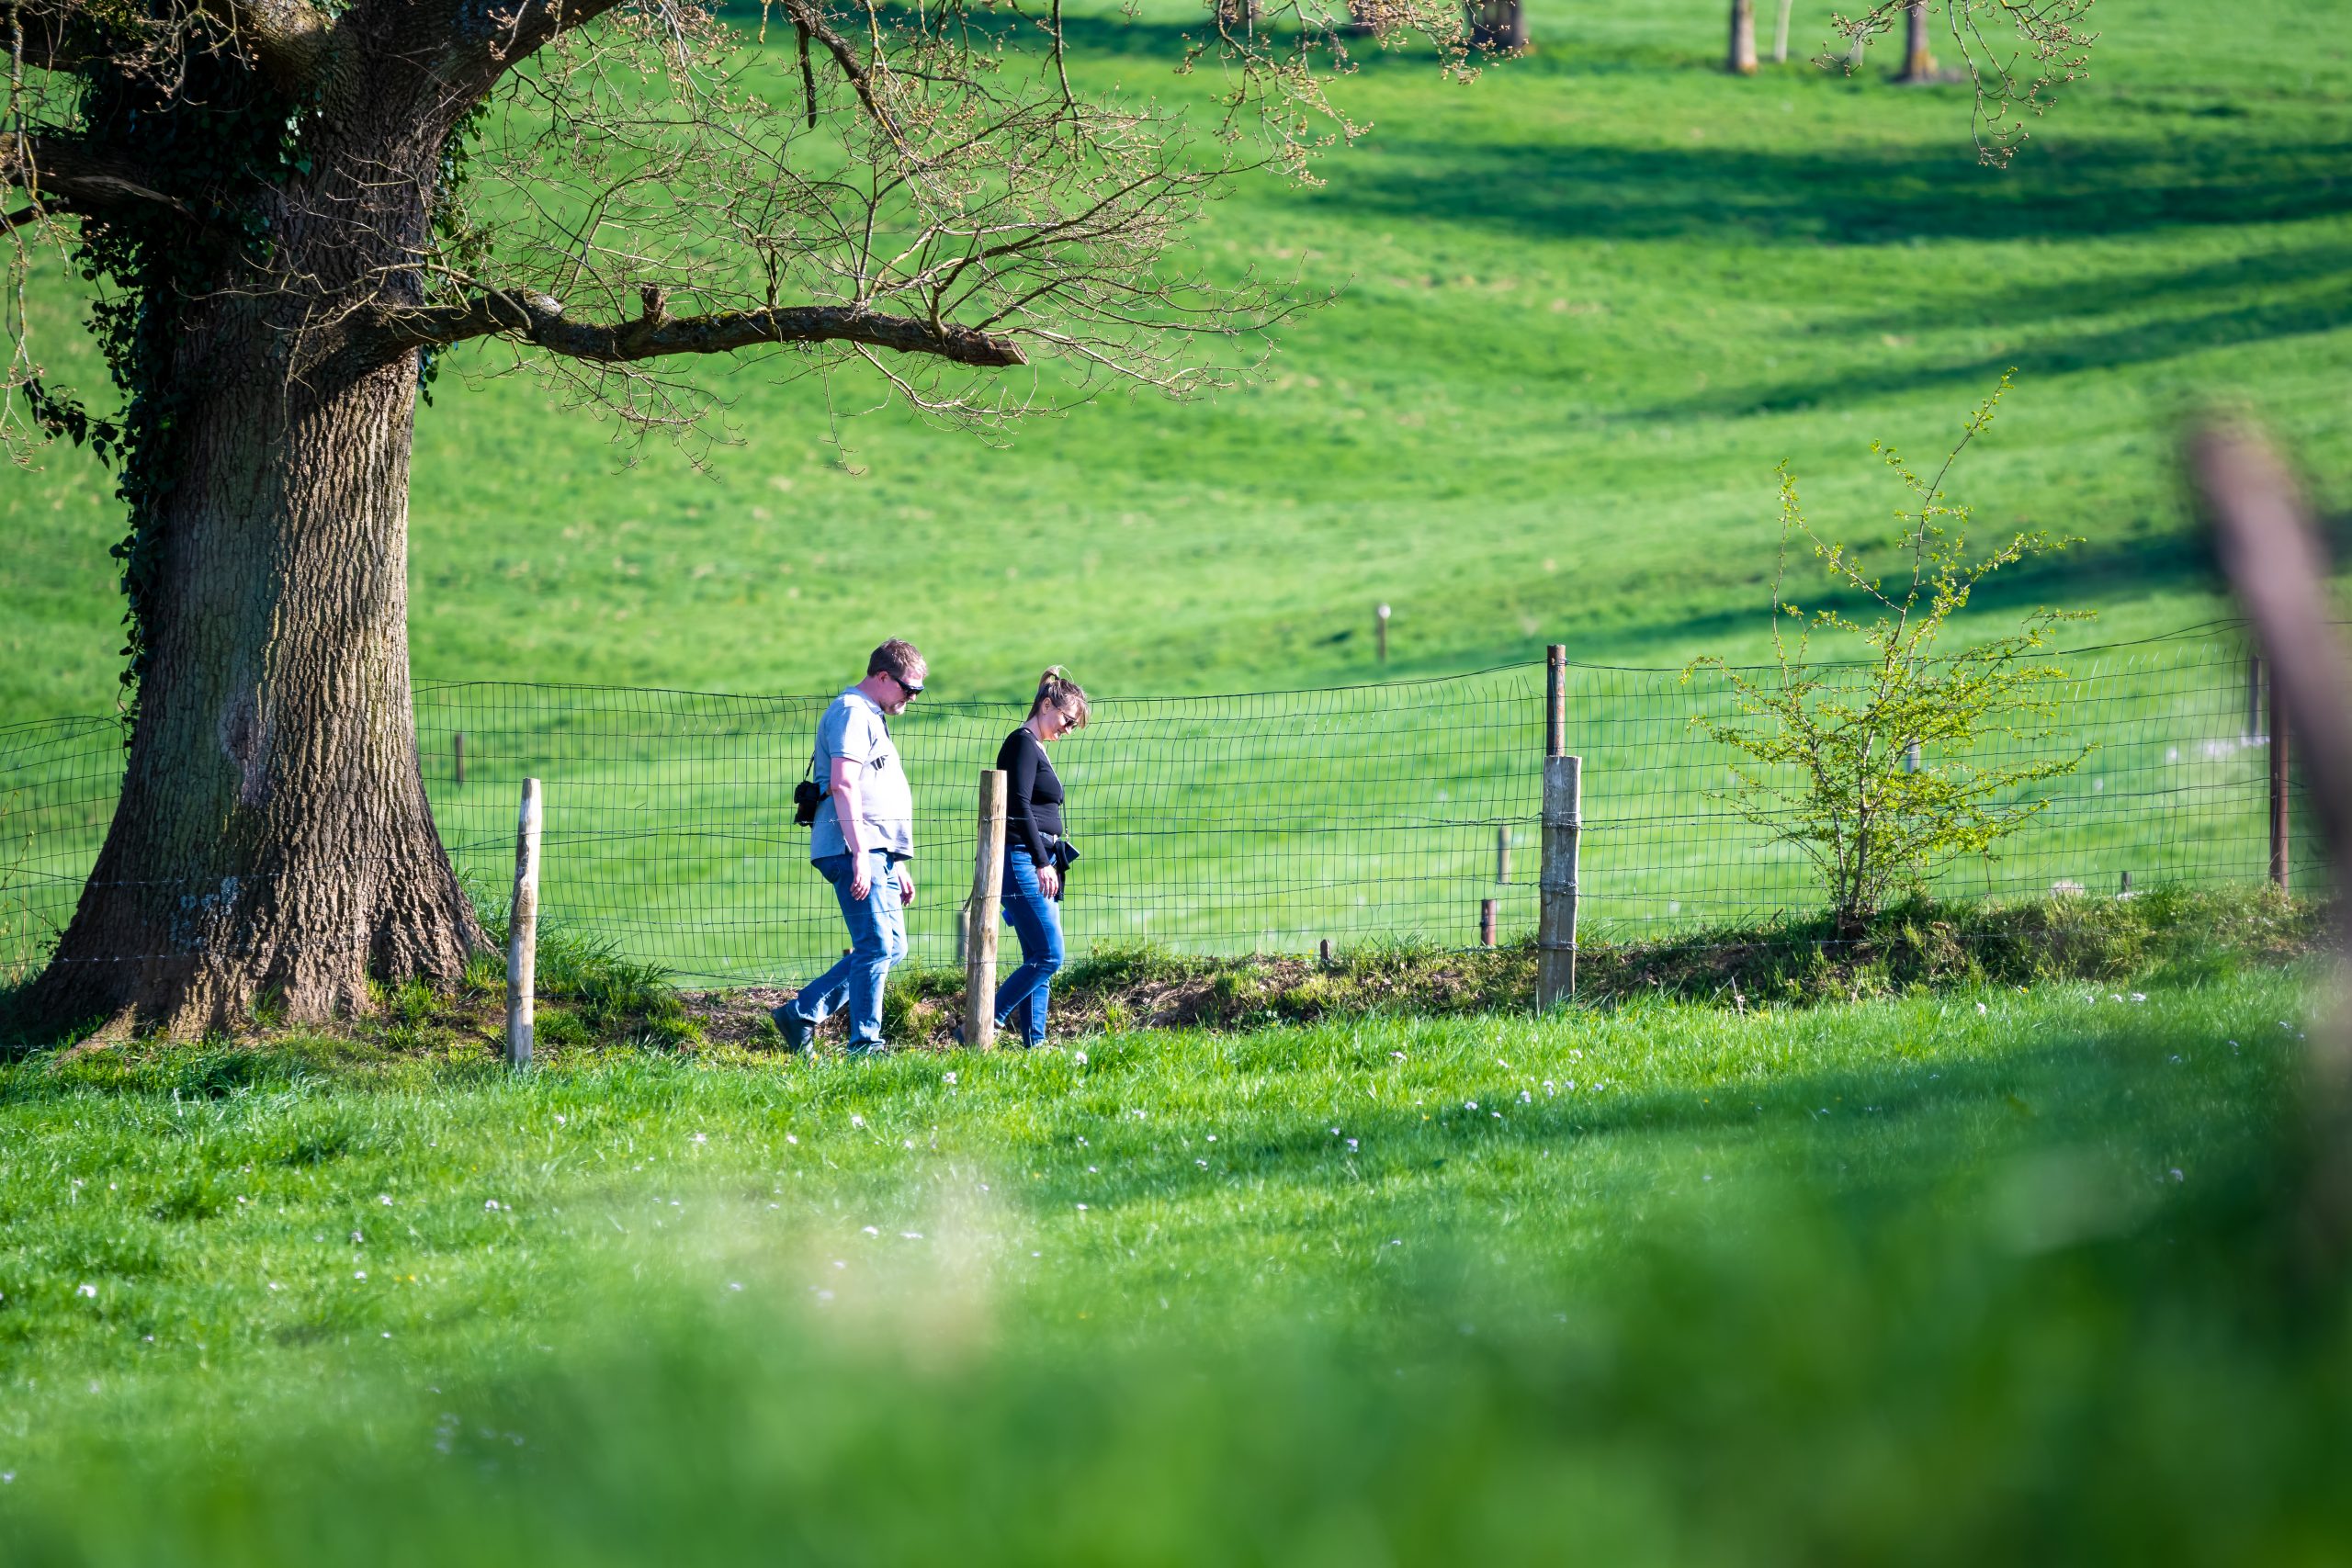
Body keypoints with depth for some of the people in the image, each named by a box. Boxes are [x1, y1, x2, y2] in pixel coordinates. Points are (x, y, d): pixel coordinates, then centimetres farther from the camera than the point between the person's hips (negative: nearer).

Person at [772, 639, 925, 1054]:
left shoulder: (873, 718, 26)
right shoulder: (851, 712, -7)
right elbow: (843, 784, -19)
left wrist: (897, 864, 29)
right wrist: (859, 854, -24)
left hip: (878, 854, 10)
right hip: (854, 850, -10)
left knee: (892, 947, 9)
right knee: (877, 946, -13)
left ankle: (802, 1013, 12)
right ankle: (864, 1044, -12)